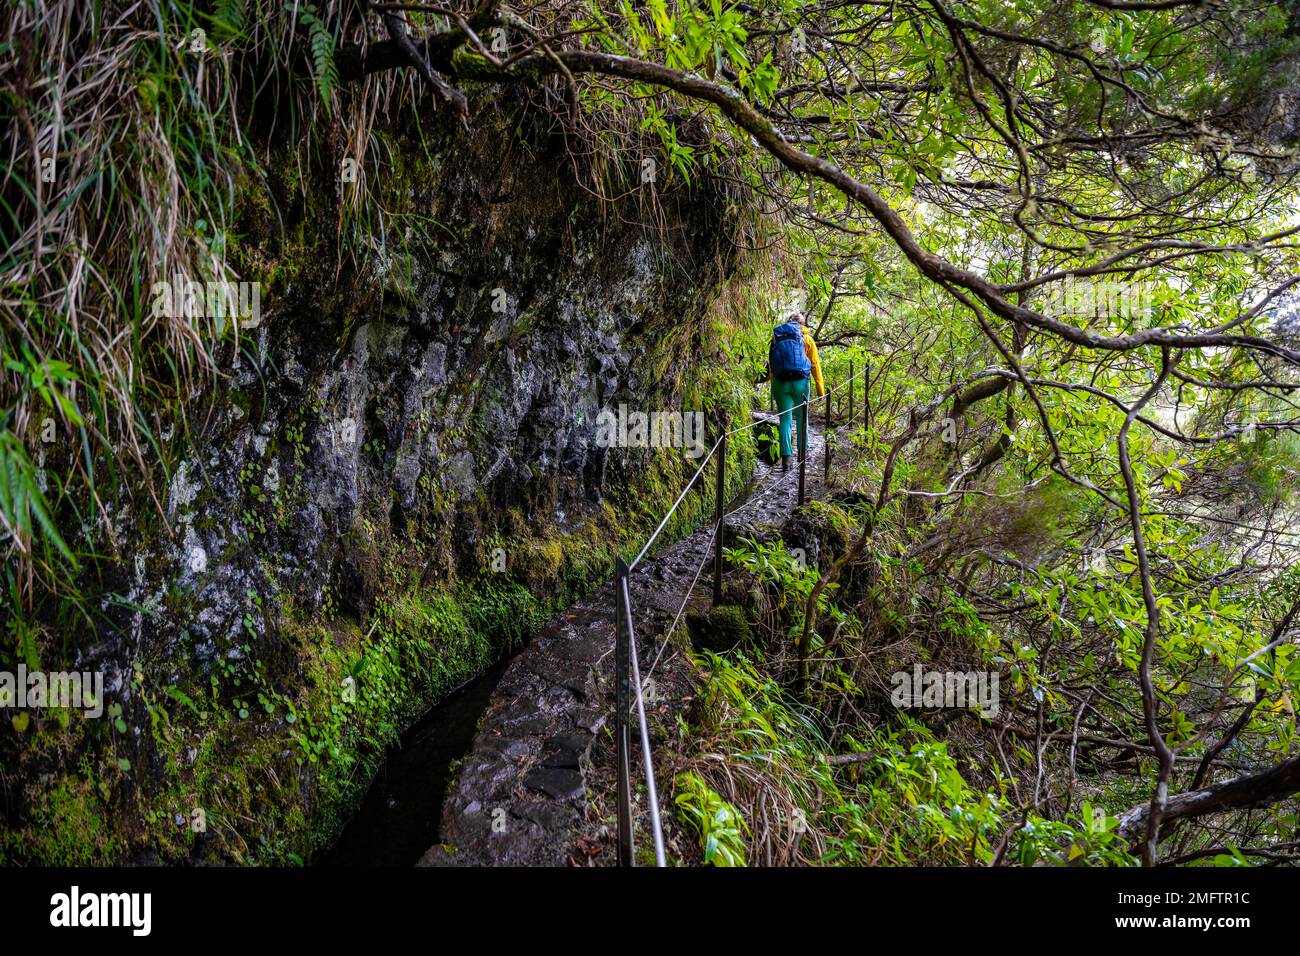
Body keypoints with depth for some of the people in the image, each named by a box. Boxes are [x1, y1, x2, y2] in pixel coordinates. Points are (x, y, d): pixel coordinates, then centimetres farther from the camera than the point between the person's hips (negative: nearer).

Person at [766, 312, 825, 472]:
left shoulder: (777, 337, 11)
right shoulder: (807, 338, 5)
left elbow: (770, 364, 9)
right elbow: (815, 365, 2)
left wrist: (773, 386, 13)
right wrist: (820, 389, 5)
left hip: (780, 382, 1)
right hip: (800, 382, -1)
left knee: (785, 420, 4)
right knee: (802, 418, 15)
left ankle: (786, 458, -4)